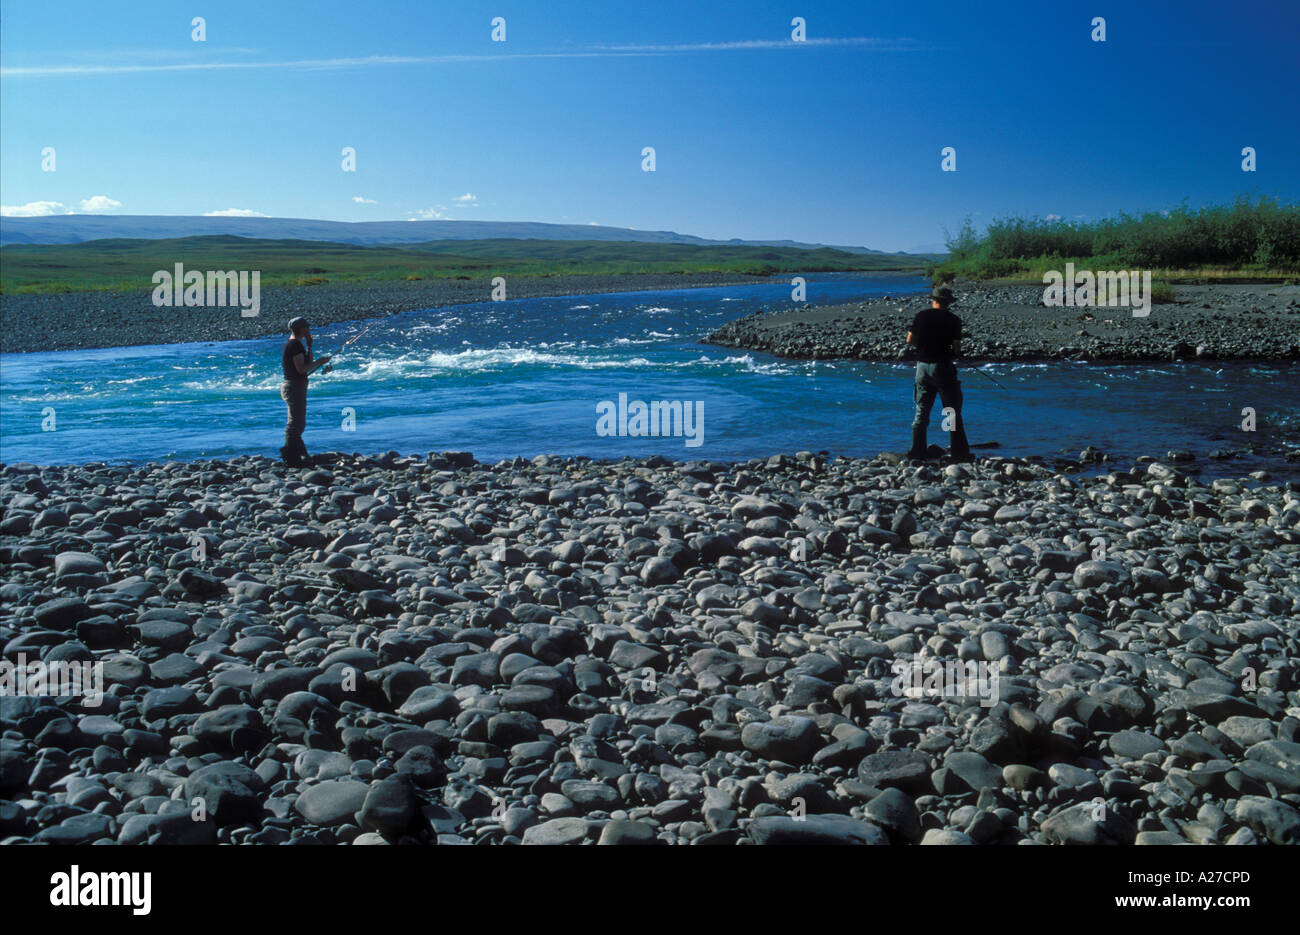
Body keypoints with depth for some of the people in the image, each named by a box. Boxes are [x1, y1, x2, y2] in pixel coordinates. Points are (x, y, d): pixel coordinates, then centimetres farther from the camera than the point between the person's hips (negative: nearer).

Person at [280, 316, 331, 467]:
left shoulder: (290, 344, 16)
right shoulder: (296, 344, -15)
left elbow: (307, 364, 20)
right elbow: (301, 368, -21)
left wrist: (309, 346, 13)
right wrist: (320, 362, -11)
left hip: (289, 386, 11)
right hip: (295, 387, -11)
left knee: (296, 424, 15)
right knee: (296, 423, -8)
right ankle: (292, 459, -6)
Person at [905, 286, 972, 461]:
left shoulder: (921, 316, 3)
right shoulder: (953, 320, -6)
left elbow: (910, 340, 4)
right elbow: (957, 348, -7)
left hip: (922, 366, 4)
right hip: (942, 366, -3)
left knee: (921, 411, 11)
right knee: (953, 411, 4)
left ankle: (917, 451, 11)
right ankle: (959, 452, 4)